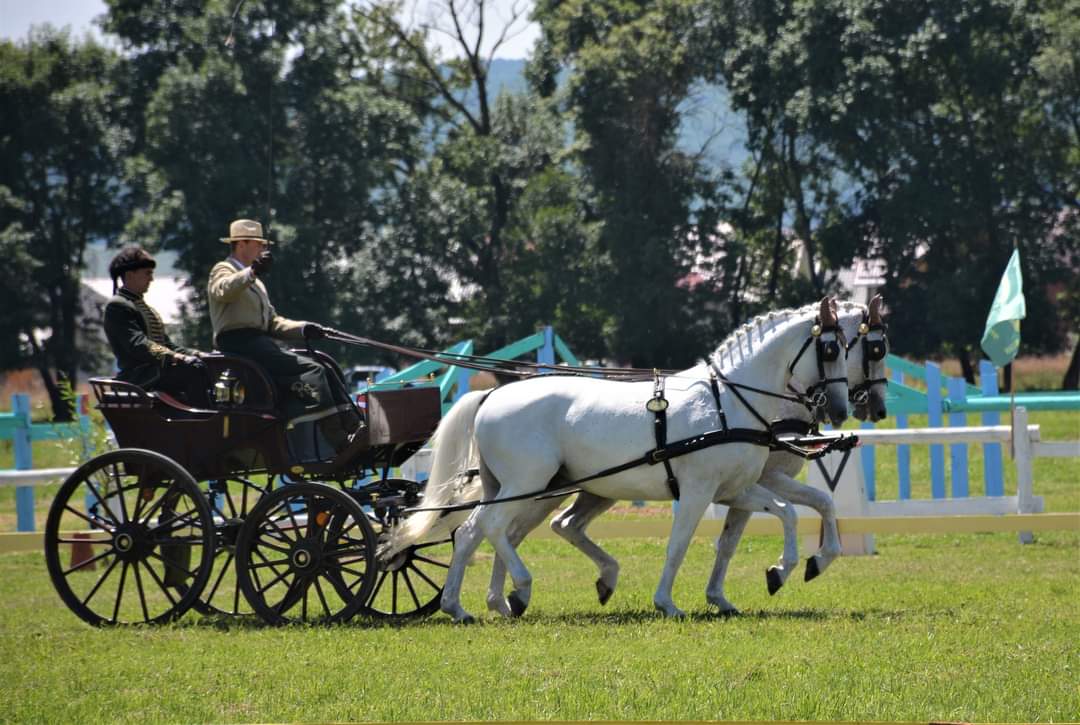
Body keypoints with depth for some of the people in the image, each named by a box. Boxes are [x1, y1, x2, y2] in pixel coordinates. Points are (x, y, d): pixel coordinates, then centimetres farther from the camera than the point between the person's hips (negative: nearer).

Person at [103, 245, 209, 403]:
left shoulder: (145, 308, 27)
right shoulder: (117, 306, -4)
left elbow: (166, 345, 24)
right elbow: (137, 345, -16)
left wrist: (195, 355, 7)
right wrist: (174, 358, -23)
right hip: (137, 375, -9)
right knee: (194, 369, -29)